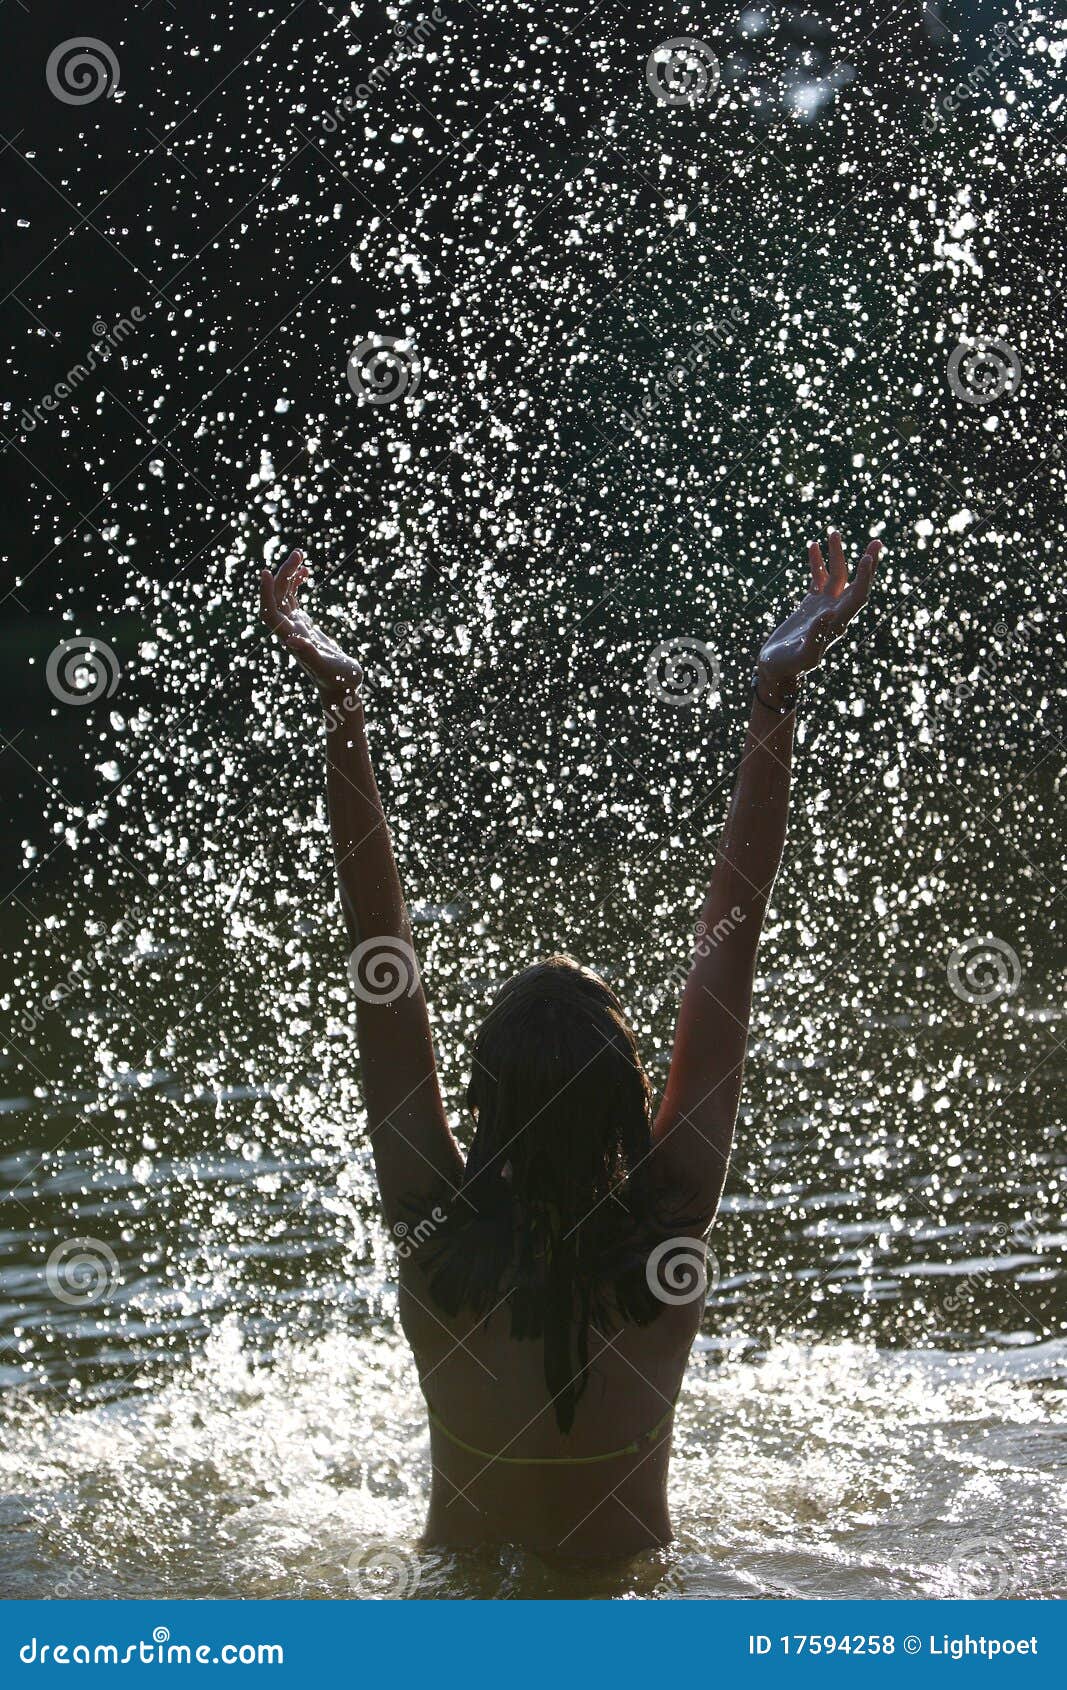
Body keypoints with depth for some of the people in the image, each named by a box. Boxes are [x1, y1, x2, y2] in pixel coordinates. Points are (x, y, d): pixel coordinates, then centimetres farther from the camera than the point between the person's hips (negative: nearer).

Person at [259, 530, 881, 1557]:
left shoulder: (434, 1228, -26)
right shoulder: (667, 1227, -25)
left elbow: (377, 939, -28)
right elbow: (732, 937, -27)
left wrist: (339, 701, -28)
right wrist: (775, 701, -27)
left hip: (461, 1582, 1)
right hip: (628, 1582, -1)